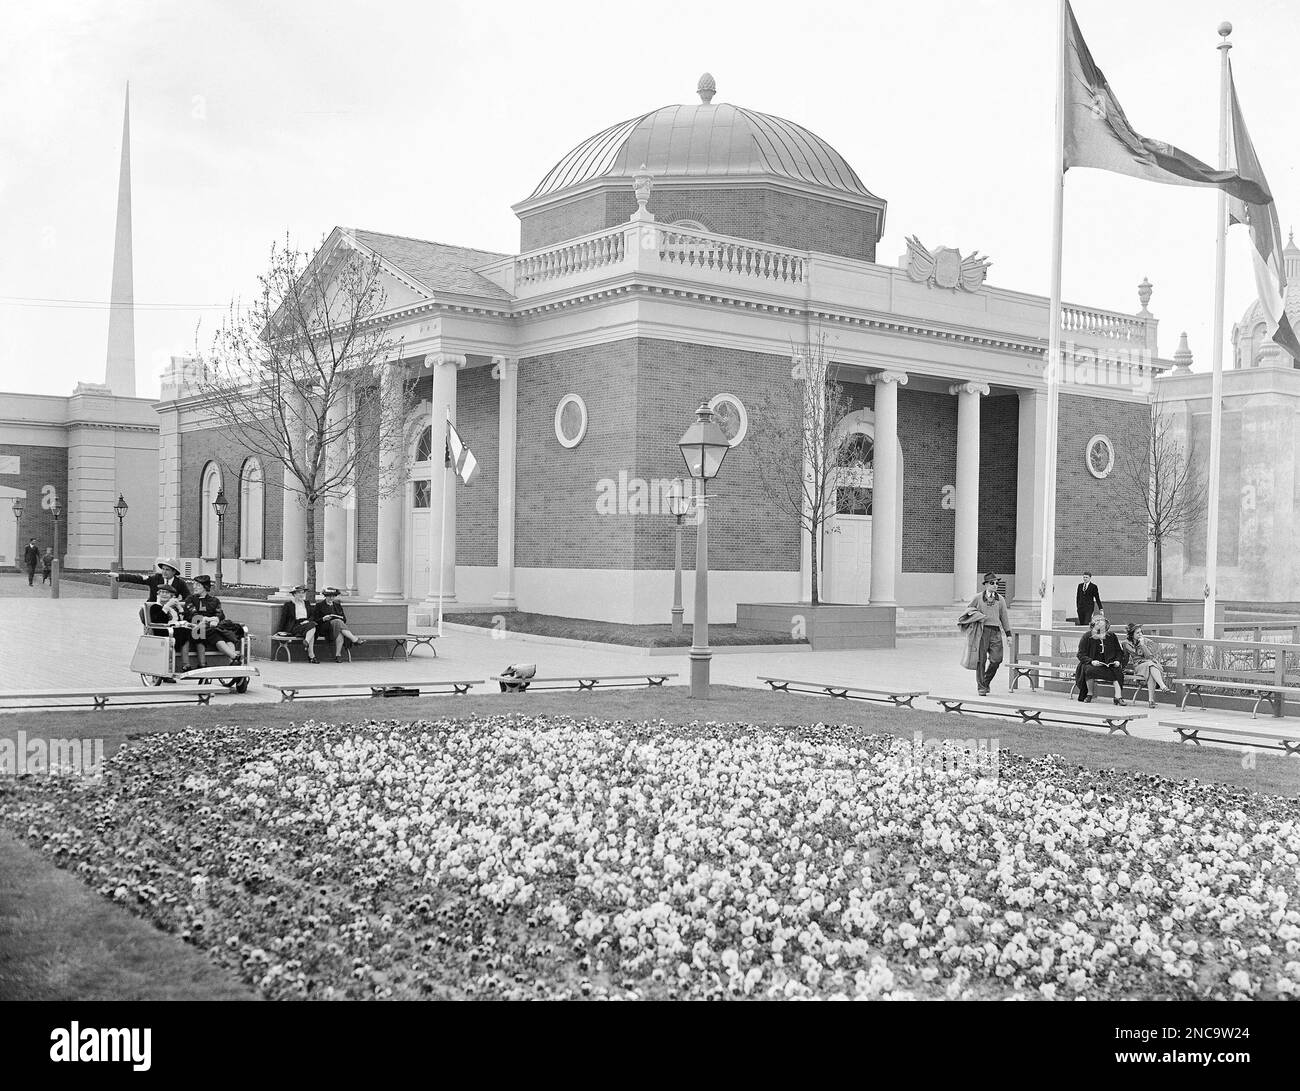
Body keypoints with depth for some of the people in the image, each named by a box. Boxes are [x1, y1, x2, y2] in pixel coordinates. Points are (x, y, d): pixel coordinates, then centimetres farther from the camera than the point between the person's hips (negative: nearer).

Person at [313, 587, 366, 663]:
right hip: (326, 627, -3)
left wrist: (342, 618, -3)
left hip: (338, 623, 3)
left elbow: (344, 619, 20)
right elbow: (316, 621, 6)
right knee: (337, 622, -37)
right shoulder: (319, 605, 12)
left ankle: (338, 655, -39)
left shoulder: (337, 604, 23)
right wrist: (323, 619, -13)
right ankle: (355, 639, -41)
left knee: (340, 633, -36)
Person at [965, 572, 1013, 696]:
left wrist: (1008, 634, 13)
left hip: (996, 631, 2)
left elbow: (1004, 617, 17)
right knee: (981, 660, -2)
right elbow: (968, 610, 18)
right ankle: (981, 688, 7)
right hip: (982, 630, -2)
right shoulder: (978, 598, 6)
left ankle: (986, 682, 15)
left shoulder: (1000, 599, 13)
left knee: (996, 659, -8)